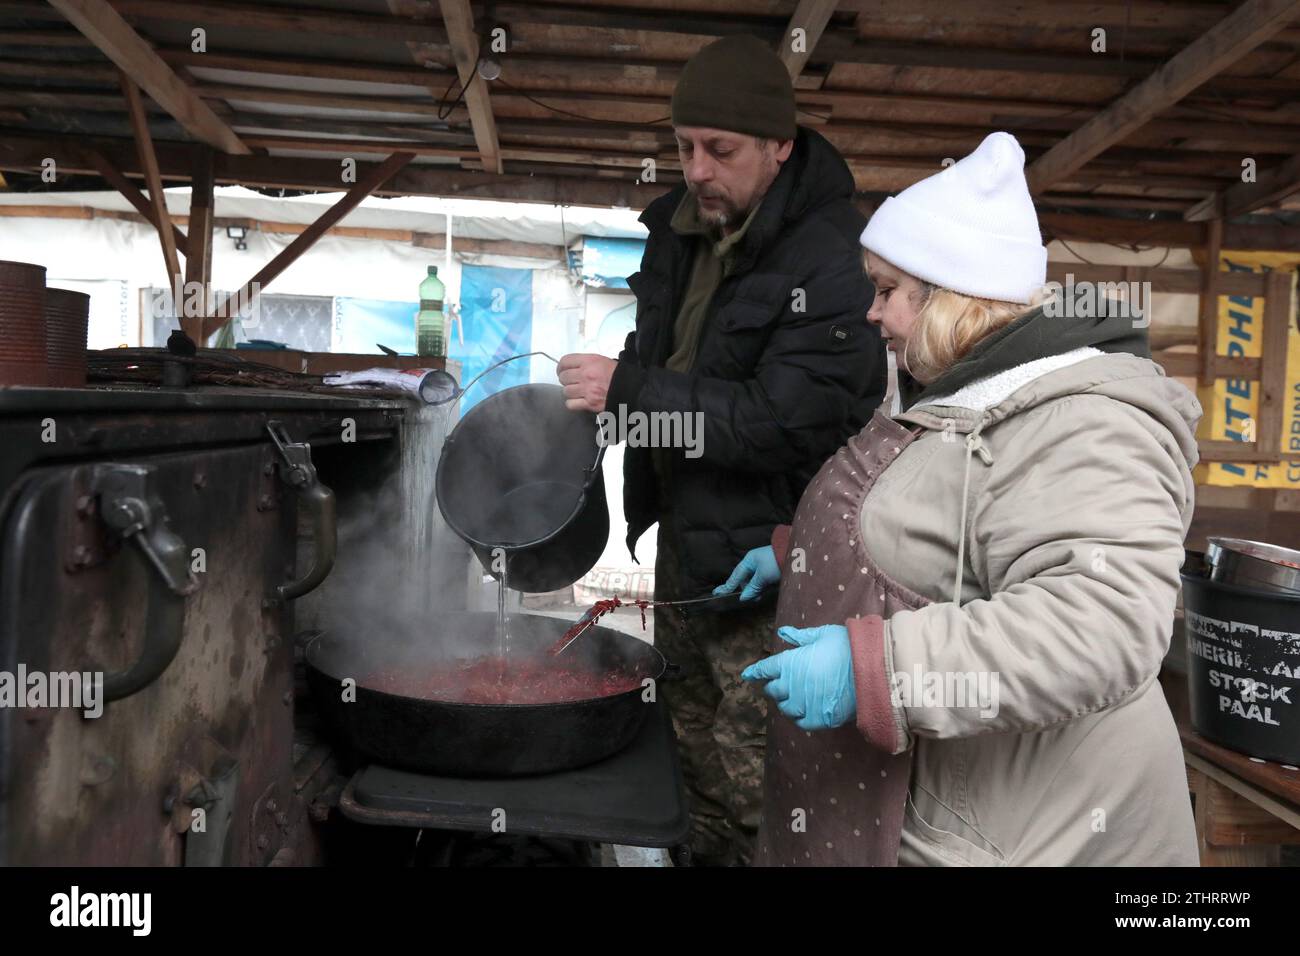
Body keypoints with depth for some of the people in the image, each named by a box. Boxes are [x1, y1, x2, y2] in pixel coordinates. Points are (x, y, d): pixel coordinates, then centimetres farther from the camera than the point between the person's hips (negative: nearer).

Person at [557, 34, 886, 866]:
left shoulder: (834, 262, -21)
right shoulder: (683, 224, 5)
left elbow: (784, 422, -28)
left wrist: (629, 390, -26)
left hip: (765, 560, -8)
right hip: (683, 533, 9)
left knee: (758, 791, 5)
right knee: (693, 735, 25)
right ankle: (709, 853, 46)